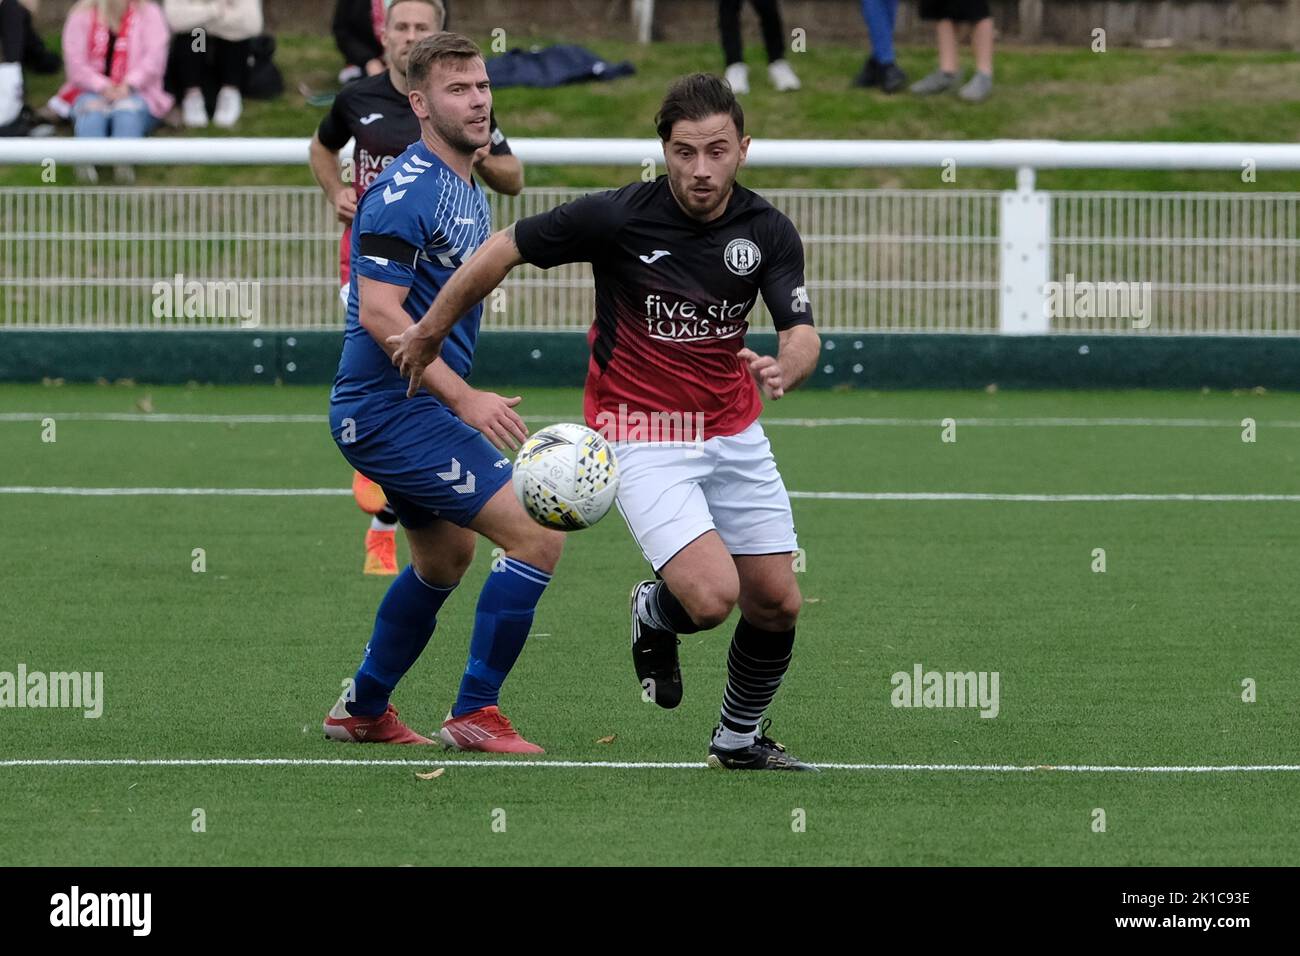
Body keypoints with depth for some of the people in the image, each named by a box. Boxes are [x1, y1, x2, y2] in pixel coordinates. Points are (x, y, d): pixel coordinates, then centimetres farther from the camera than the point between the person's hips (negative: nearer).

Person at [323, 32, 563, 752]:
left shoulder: (468, 191, 14)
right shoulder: (406, 192, -18)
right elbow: (378, 312, -25)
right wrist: (463, 397, -27)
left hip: (409, 410, 11)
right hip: (392, 411, -11)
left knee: (445, 557, 27)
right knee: (536, 532, -16)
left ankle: (363, 712, 38)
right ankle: (474, 714, -9)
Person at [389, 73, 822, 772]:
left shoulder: (767, 232, -9)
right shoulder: (618, 217, -19)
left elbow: (802, 334, -14)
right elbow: (503, 249, -8)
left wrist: (785, 368, -39)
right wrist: (430, 332, 2)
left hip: (734, 433, 5)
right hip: (641, 437, -5)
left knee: (776, 604, 4)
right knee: (712, 595, -22)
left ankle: (740, 739, 31)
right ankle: (654, 612, 15)